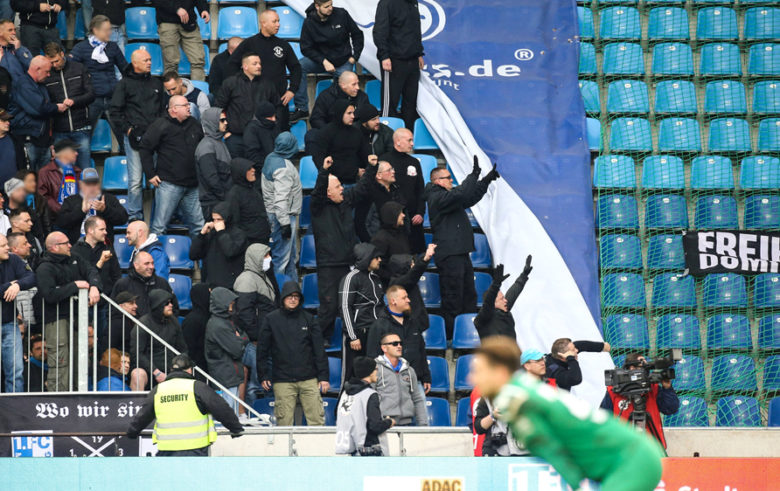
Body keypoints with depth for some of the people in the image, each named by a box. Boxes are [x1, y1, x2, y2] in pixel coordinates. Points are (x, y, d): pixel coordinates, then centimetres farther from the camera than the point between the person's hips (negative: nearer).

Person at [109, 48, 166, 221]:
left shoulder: (156, 83, 17)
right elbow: (114, 111, 3)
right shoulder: (125, 84, 4)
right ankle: (135, 216, -1)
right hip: (135, 136, -4)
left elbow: (163, 109, 24)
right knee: (135, 179, -6)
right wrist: (127, 129, -6)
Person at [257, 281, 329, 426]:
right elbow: (262, 349, 9)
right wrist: (263, 376, 5)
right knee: (284, 421, -3)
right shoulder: (271, 320, 5)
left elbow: (319, 349, 9)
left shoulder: (309, 319, 9)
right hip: (282, 380, -1)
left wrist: (323, 376, 3)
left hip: (309, 379, 1)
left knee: (316, 419, -5)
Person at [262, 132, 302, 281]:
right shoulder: (283, 167, -22)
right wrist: (285, 223, -25)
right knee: (281, 257, -5)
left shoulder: (271, 158, 10)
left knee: (291, 257, 21)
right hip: (284, 215, -11)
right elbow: (281, 198, -26)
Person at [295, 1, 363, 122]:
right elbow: (306, 48, -10)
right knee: (298, 66, -25)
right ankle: (302, 108, -23)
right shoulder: (309, 23, -11)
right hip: (321, 59, -1)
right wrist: (324, 62, -21)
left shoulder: (341, 14, -10)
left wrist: (354, 57, -5)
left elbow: (357, 35, 2)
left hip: (343, 62, 1)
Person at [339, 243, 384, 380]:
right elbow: (345, 308, -11)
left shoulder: (375, 277, 17)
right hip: (359, 333, -7)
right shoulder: (351, 278, -7)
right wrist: (353, 337, -16)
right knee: (352, 375, -5)